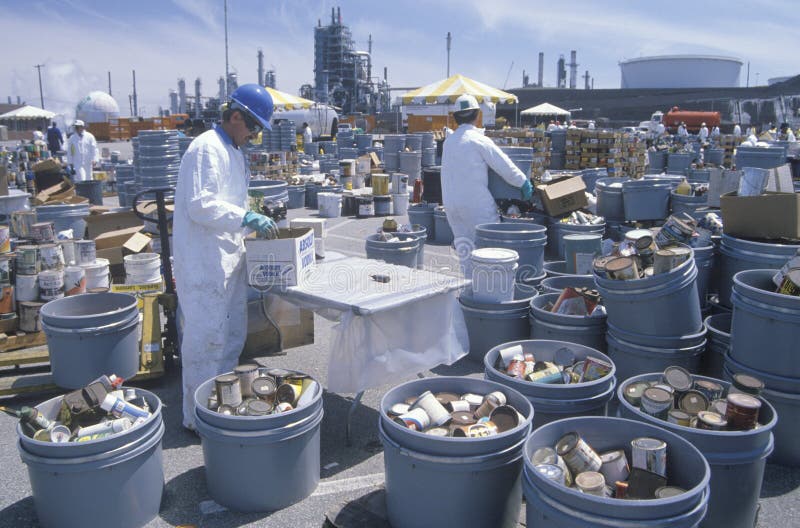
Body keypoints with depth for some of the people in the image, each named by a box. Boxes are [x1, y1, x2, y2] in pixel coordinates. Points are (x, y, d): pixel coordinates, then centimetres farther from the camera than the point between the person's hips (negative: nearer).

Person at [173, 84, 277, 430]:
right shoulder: (207, 148, -14)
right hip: (203, 261, -10)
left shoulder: (234, 151, 17)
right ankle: (198, 417, 12)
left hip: (228, 257, 10)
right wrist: (246, 217, -23)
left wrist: (254, 219, 11)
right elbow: (201, 206, -23)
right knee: (206, 340, -1)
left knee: (232, 336, 17)